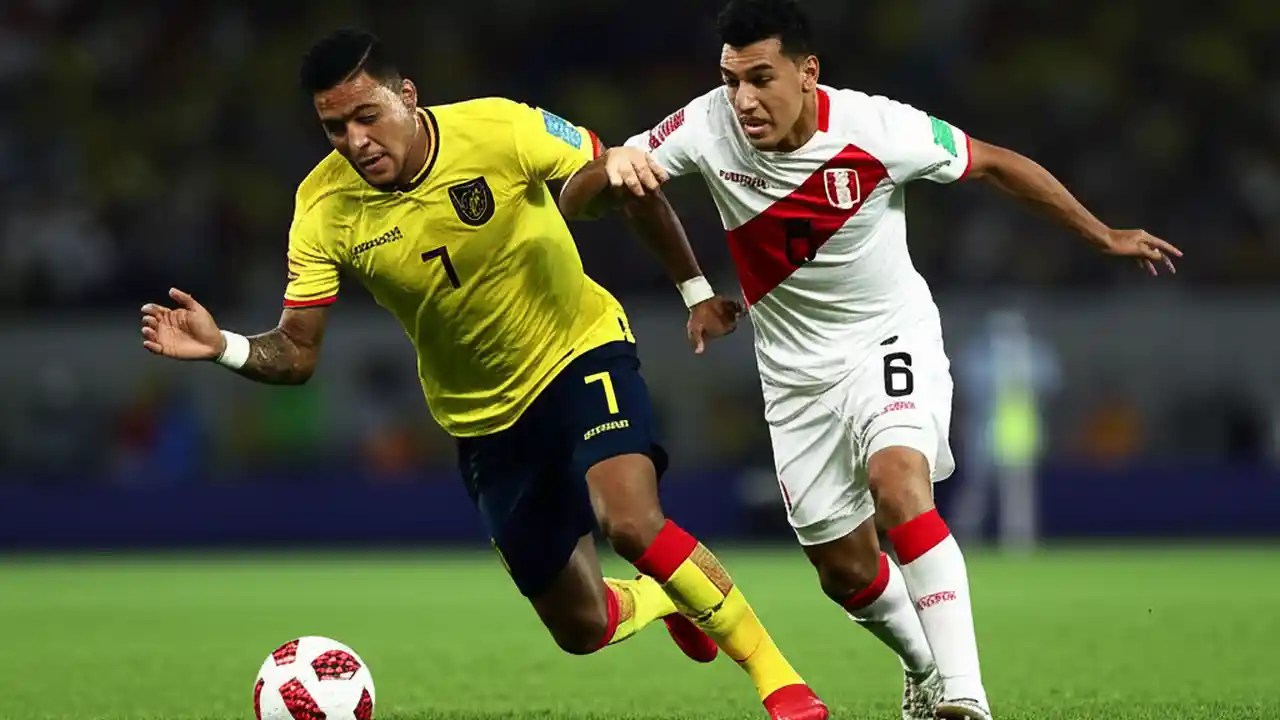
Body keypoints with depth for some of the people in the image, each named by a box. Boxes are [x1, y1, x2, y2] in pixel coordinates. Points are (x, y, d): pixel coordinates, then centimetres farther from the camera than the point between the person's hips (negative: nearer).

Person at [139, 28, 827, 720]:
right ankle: (664, 600, 43)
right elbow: (295, 353, -12)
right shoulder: (324, 209, -16)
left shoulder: (499, 129, -23)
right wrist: (223, 347, -30)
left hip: (581, 352, -3)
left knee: (631, 521, -30)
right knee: (582, 629, 6)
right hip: (483, 418, 3)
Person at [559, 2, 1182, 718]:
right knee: (845, 570, 9)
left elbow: (996, 163, -6)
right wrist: (695, 289, -21)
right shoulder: (708, 128, -19)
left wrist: (1103, 236, 3)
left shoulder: (878, 129, -23)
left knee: (898, 483, -32)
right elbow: (575, 200, -11)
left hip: (892, 336, -3)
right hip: (797, 366, 3)